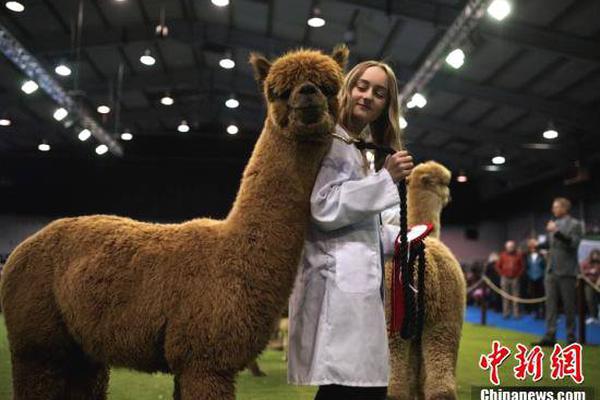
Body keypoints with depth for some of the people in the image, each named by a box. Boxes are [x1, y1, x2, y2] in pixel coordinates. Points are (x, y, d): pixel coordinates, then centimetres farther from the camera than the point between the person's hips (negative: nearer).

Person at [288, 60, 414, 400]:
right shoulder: (331, 140, -4)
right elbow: (324, 208, -17)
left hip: (358, 280, 10)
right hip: (341, 280, -10)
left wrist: (397, 238, 17)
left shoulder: (363, 149, 26)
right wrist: (386, 178, -13)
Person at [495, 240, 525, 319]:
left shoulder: (518, 255, 3)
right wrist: (502, 274, 2)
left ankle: (516, 313, 3)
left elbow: (522, 266, 6)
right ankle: (506, 313, 7)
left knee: (515, 296, 0)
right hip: (505, 278, 1)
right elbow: (498, 266, 9)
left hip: (515, 278, -1)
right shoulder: (503, 255, 4)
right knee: (505, 296, 2)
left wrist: (518, 275, -2)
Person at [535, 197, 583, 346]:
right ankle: (550, 336, 4)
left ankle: (571, 337, 10)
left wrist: (557, 232, -25)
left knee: (569, 306, 2)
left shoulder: (575, 224, -3)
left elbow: (573, 243, -18)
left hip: (566, 271, -5)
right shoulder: (554, 224, 15)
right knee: (550, 304, 2)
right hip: (552, 271, 6)